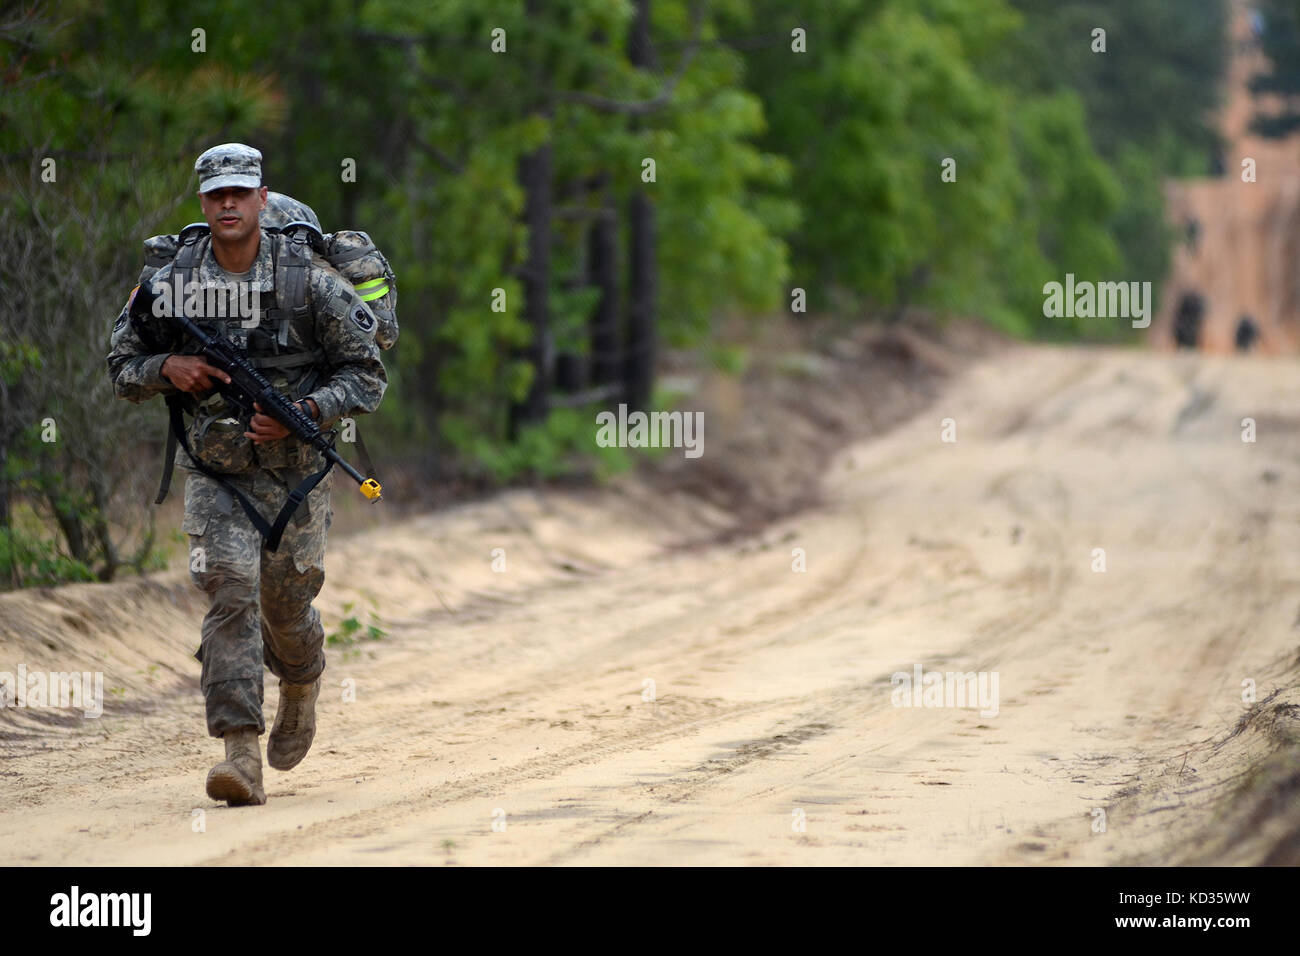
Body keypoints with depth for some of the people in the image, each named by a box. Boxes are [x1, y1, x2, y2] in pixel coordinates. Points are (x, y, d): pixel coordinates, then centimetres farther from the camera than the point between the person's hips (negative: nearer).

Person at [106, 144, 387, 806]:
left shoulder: (309, 280, -10)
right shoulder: (169, 285, -5)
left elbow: (366, 376, -6)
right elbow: (122, 369, 7)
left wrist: (301, 412, -21)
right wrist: (165, 368, -15)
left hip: (295, 470, 0)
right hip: (215, 473, 0)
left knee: (286, 604, 11)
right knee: (230, 592, -17)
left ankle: (301, 686, 48)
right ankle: (241, 753, -21)